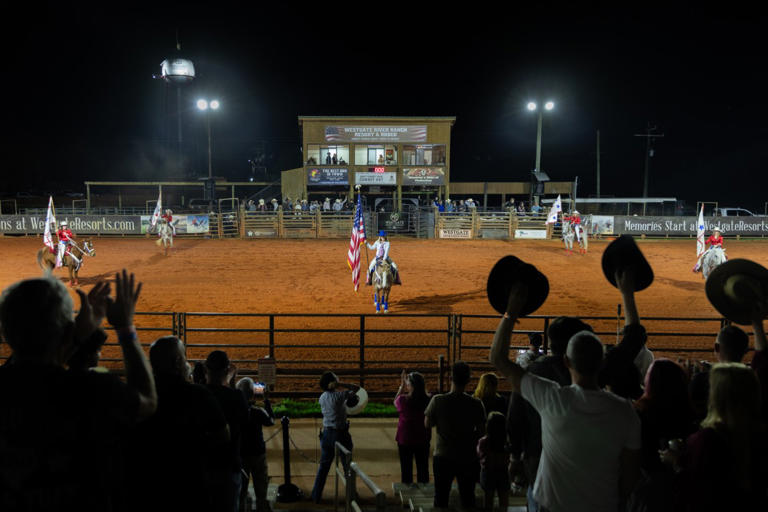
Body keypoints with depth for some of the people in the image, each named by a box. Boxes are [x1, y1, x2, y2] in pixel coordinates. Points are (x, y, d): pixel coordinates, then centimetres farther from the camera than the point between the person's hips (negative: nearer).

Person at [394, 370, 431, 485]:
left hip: (405, 440, -2)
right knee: (423, 469, 17)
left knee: (406, 469, 13)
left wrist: (402, 385, 9)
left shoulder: (403, 400, -20)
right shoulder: (428, 400, -16)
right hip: (423, 440, 2)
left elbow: (395, 401, 4)